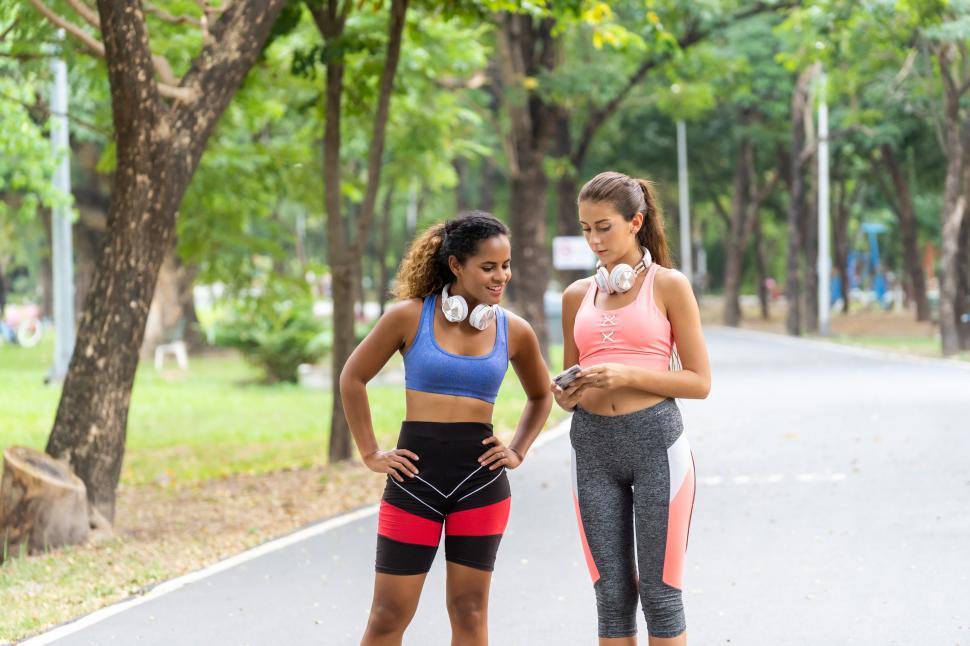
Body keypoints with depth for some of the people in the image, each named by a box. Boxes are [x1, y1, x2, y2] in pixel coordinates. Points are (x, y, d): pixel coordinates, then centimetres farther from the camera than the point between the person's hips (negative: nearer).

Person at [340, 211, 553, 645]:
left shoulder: (514, 332, 4)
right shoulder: (410, 317, -4)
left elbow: (540, 396, 22)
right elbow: (353, 378, 7)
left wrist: (518, 451, 8)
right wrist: (370, 454, 3)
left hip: (481, 479, 2)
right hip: (415, 478, -2)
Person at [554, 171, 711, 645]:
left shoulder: (668, 285, 1)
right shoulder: (577, 296, 13)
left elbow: (699, 381, -2)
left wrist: (627, 376, -14)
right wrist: (566, 396, -2)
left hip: (655, 440, -4)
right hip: (592, 444, 4)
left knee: (659, 590, -1)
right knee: (612, 594, 5)